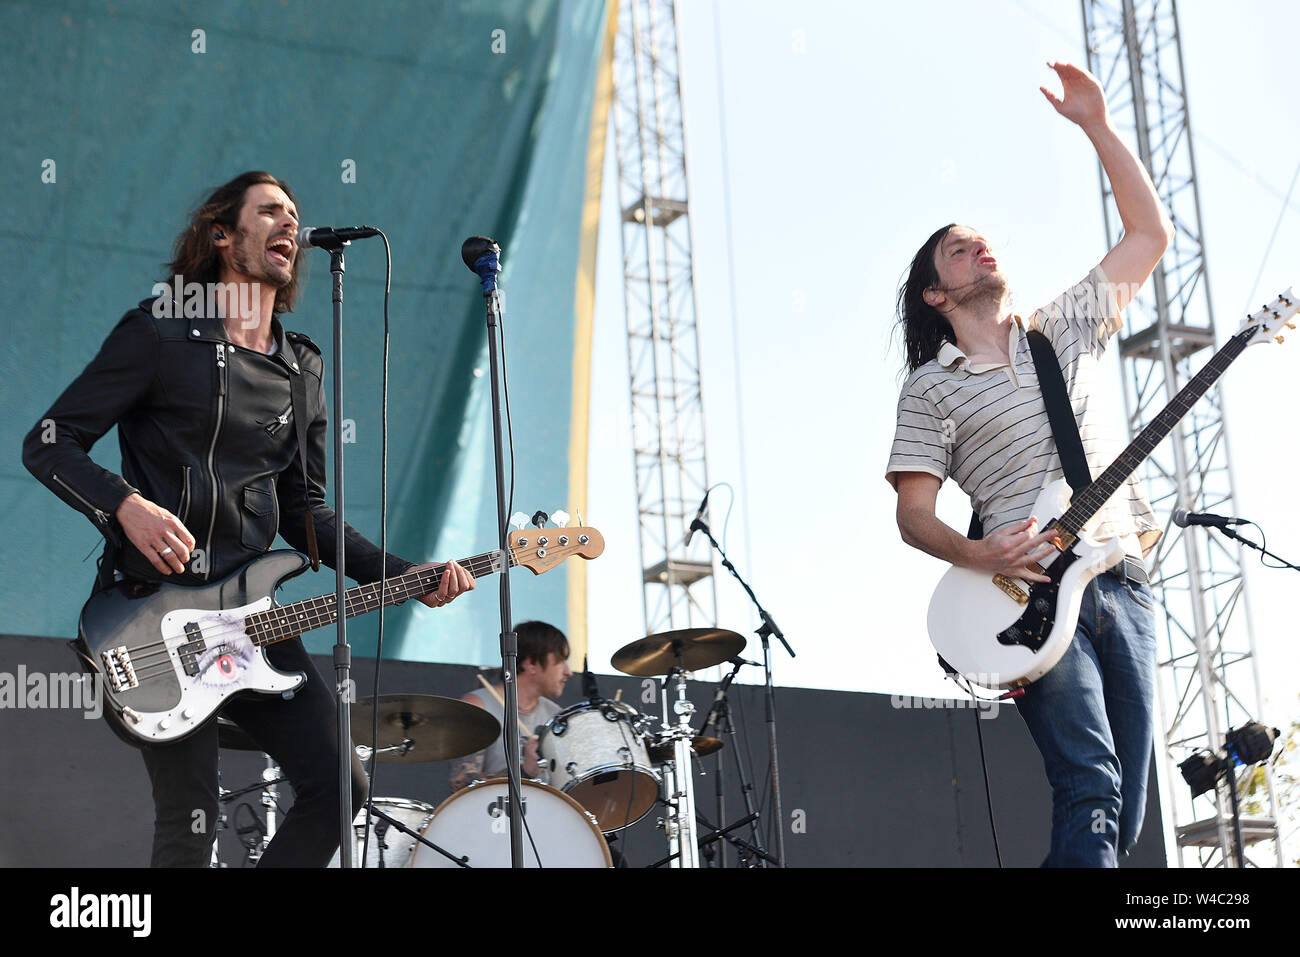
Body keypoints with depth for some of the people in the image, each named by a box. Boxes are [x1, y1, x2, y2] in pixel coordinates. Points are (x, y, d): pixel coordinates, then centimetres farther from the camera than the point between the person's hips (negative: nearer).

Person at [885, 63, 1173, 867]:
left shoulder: (1064, 333, 21)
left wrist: (1097, 126, 15)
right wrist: (974, 554, -17)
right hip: (1032, 593, -5)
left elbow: (1152, 233, 21)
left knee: (1124, 817, 0)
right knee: (1091, 791, -23)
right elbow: (914, 515, 4)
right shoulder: (932, 389, 9)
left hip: (1122, 584, 5)